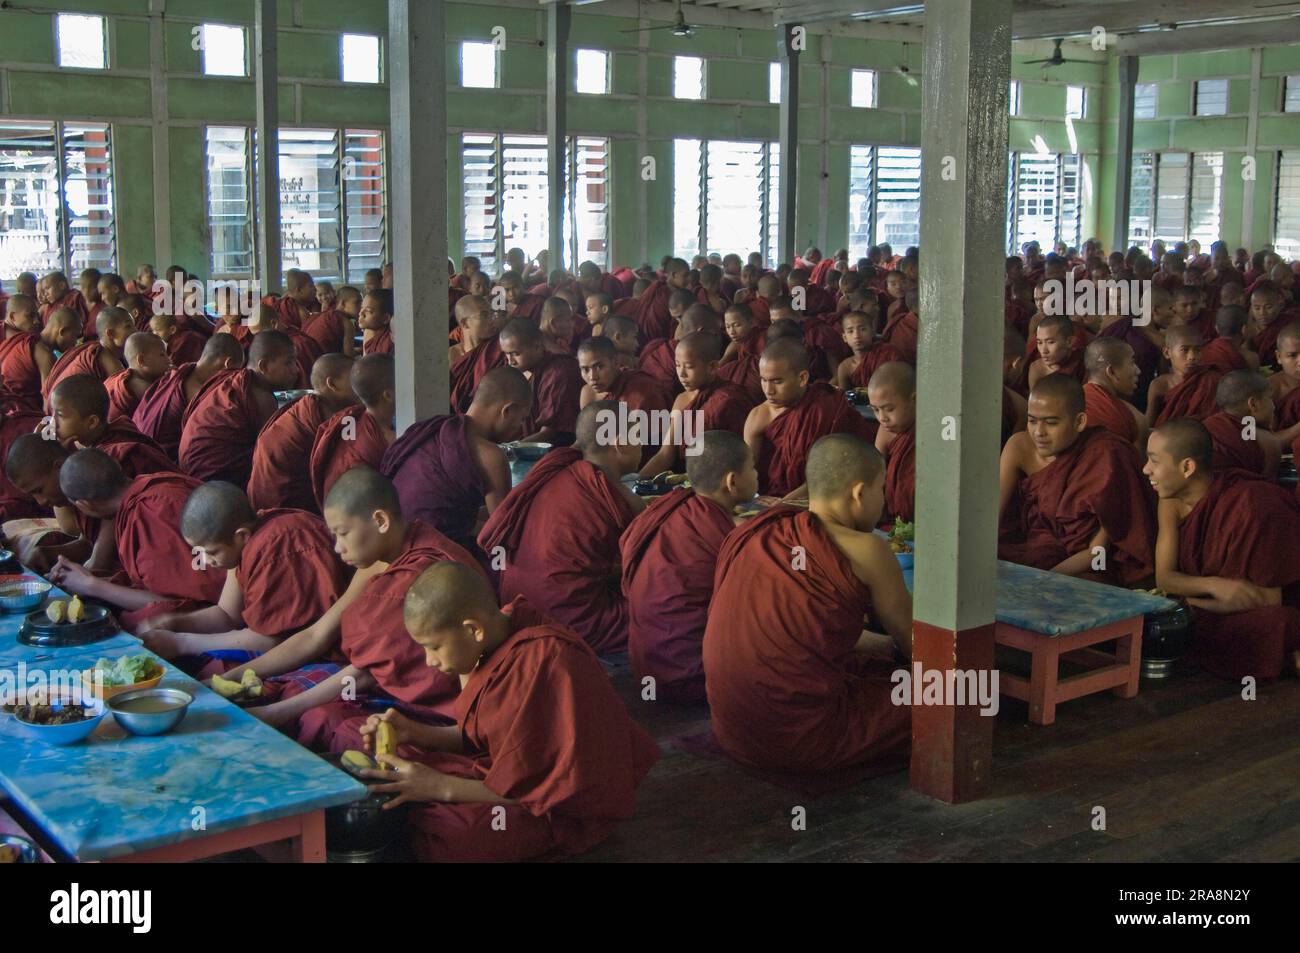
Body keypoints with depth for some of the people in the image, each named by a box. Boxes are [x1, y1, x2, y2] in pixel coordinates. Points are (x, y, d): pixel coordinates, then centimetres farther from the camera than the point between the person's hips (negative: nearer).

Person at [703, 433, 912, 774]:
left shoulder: (748, 535, 8)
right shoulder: (864, 550, -10)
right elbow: (914, 647, 5)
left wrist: (881, 644, 31)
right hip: (803, 741, -7)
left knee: (878, 666, 26)